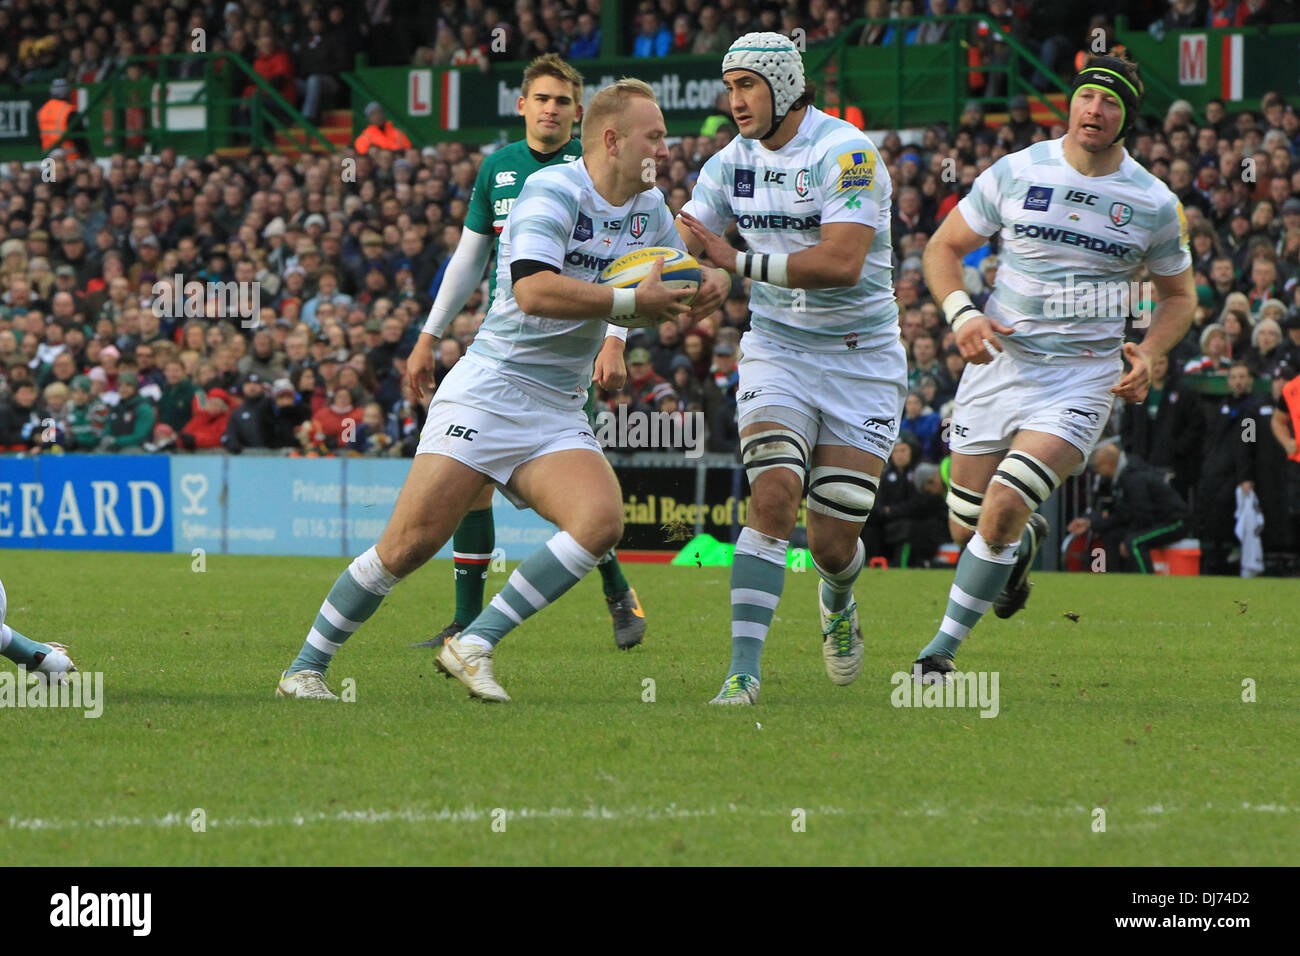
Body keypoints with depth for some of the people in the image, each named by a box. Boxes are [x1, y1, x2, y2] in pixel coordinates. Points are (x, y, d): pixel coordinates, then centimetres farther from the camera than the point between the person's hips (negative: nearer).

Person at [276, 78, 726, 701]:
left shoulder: (648, 207, 13)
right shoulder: (553, 190, -12)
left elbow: (666, 295, 28)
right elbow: (534, 290, -27)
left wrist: (708, 282, 4)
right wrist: (631, 302, -22)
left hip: (560, 415, 7)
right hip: (491, 388, -7)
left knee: (601, 520, -21)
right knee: (411, 544, -11)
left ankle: (473, 646, -14)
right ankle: (305, 668, 6)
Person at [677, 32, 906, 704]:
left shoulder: (846, 153, -17)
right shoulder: (733, 161, 4)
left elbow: (842, 264, -27)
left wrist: (740, 261, -28)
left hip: (862, 361, -3)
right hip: (777, 352, 3)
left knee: (833, 544, -1)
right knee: (772, 497, -21)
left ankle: (838, 601, 38)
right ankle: (743, 670, -23)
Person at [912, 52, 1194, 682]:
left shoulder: (1153, 204, -1)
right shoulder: (1016, 173, -2)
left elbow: (1179, 296, 13)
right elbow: (943, 248, 6)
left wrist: (1148, 355, -6)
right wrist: (961, 315, -13)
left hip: (1081, 380, -2)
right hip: (999, 363, 2)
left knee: (1002, 510, -20)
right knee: (969, 527, 7)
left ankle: (942, 649, -6)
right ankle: (1027, 538, 44)